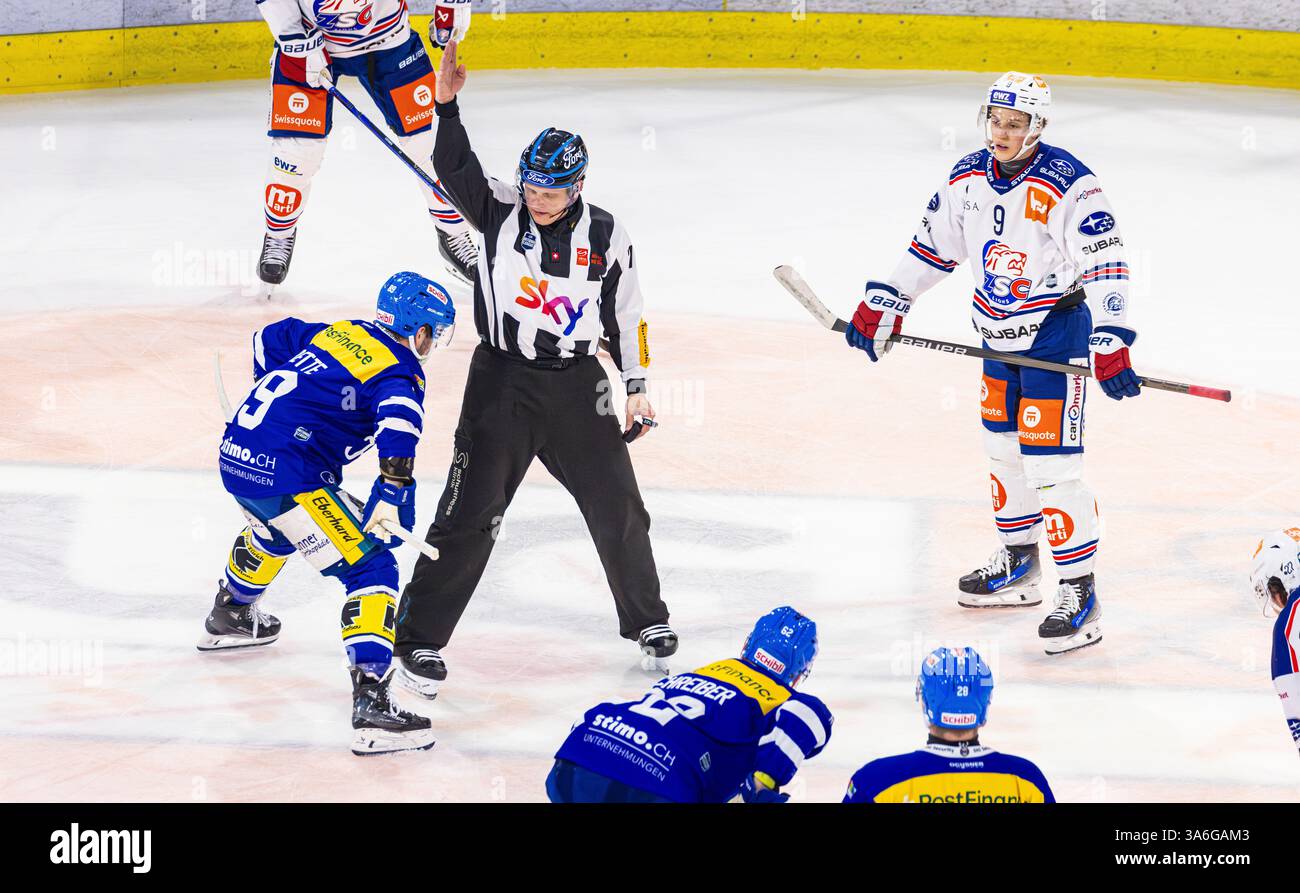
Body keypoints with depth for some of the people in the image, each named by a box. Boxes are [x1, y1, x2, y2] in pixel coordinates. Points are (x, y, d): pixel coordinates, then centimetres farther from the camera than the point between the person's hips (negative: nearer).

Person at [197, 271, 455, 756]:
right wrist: (393, 494, -31)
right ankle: (371, 701, -23)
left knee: (275, 527, 41)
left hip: (236, 450, 9)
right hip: (284, 474, -9)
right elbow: (398, 419, -28)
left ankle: (228, 618, 64)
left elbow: (271, 339, 29)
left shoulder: (338, 332, 17)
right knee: (370, 568, -8)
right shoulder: (400, 372, -6)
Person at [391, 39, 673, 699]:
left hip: (576, 386, 2)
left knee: (618, 509, 8)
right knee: (469, 515, -6)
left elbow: (626, 315, 5)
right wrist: (446, 103, -28)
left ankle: (647, 622, 29)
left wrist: (636, 389, 3)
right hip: (501, 382, -2)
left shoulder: (604, 237, -3)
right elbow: (454, 167, -15)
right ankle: (420, 640, 0)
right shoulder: (499, 211, -5)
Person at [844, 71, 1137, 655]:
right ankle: (1018, 567, 36)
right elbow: (932, 246, 14)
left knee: (1049, 463, -11)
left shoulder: (1068, 185, -21)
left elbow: (1106, 264, -24)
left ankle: (1080, 594, -4)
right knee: (1003, 449, 18)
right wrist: (881, 306, 13)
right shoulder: (967, 178, 2)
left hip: (1057, 332, -8)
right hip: (1001, 334, 8)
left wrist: (1111, 347, -30)